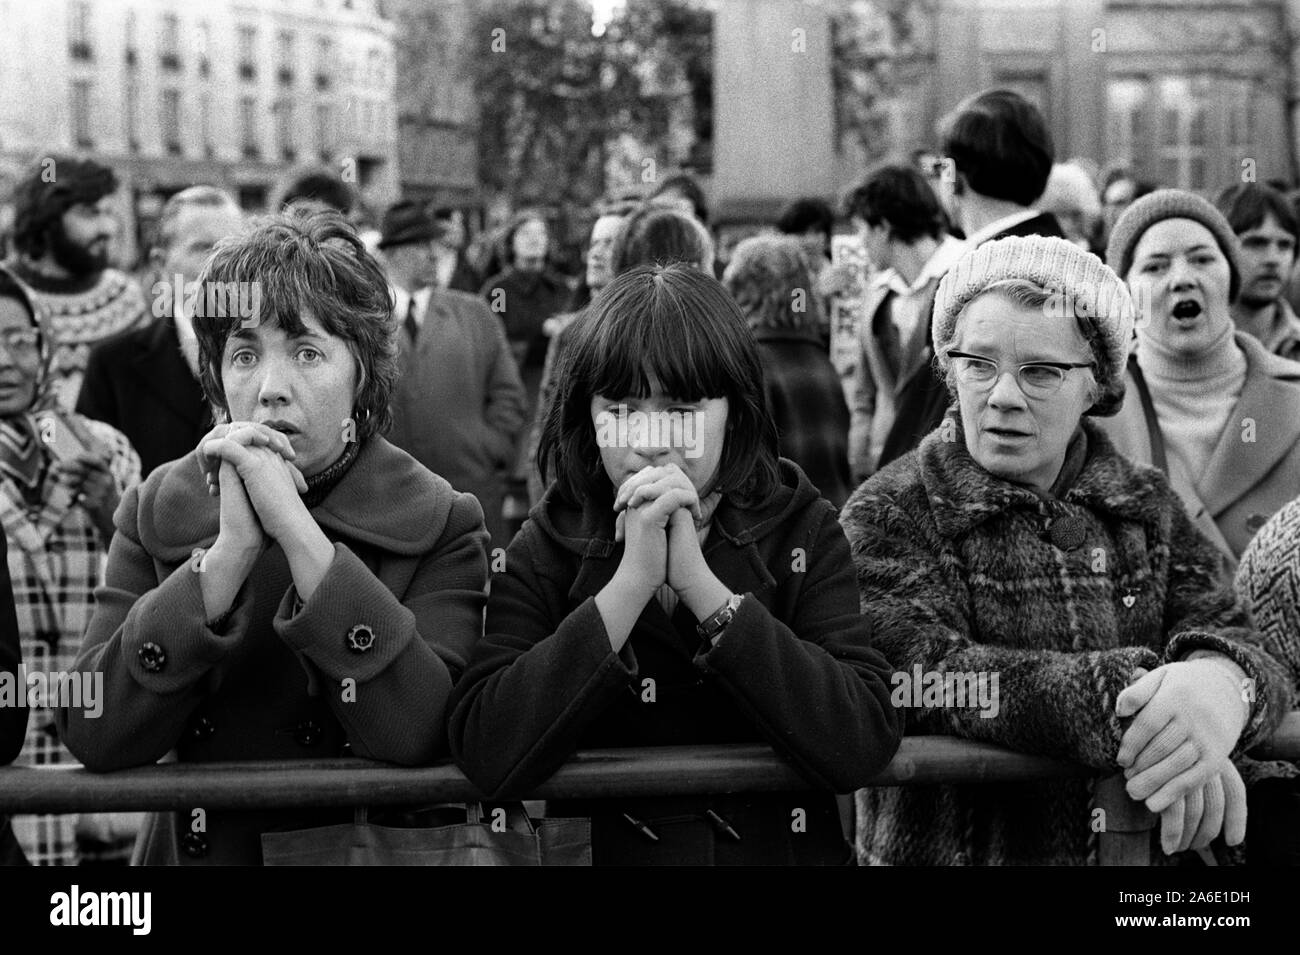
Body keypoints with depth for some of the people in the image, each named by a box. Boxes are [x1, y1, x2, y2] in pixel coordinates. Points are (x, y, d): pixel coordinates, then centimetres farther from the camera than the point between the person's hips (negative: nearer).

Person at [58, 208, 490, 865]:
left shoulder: (440, 522, -3)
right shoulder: (156, 510, 2)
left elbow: (417, 734, -17)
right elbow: (92, 736, -8)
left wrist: (295, 526, -19)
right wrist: (232, 549, -16)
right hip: (197, 849, 2)